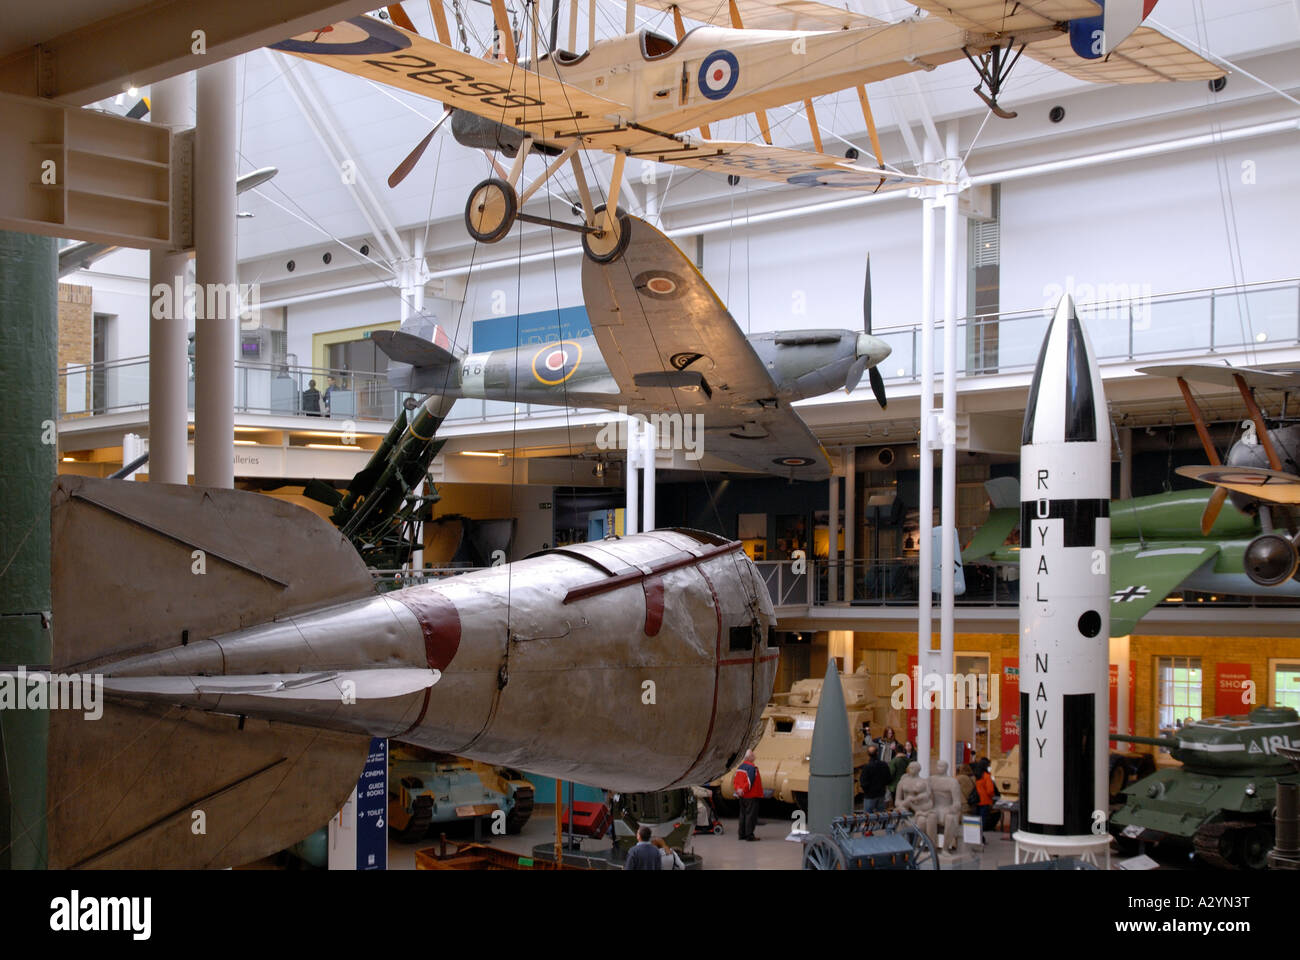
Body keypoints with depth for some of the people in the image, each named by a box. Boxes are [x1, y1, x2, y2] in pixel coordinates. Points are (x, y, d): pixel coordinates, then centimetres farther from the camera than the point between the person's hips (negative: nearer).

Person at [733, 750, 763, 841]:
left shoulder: (740, 767, 10)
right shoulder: (752, 767, -17)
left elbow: (735, 780, 9)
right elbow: (750, 781, -23)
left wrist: (738, 789, 1)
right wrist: (743, 790, -14)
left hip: (742, 796, 8)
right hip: (752, 796, -8)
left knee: (743, 815, 15)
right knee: (751, 815, -3)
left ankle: (741, 834, 20)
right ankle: (749, 835, -3)